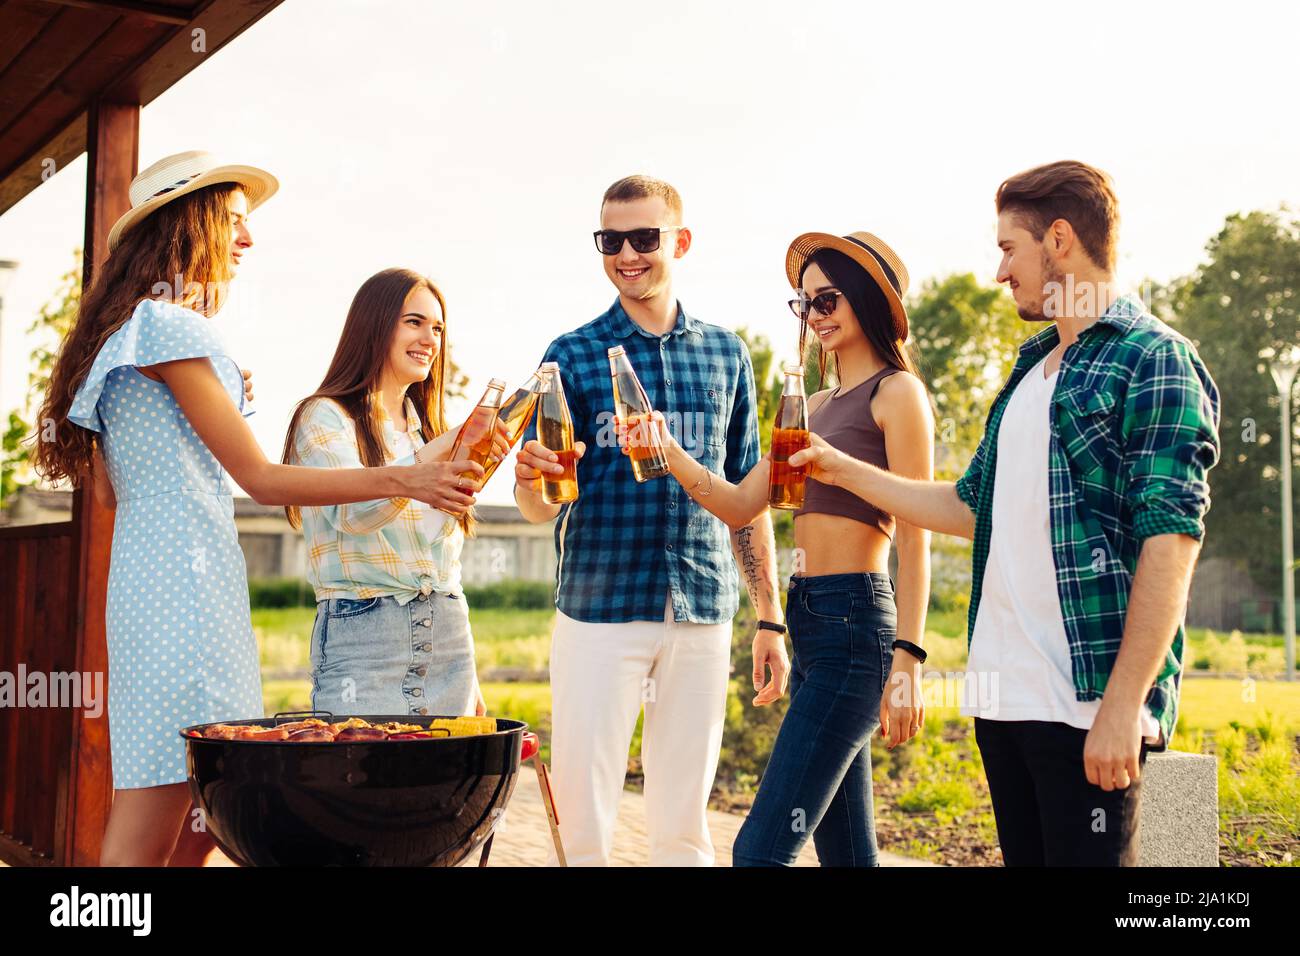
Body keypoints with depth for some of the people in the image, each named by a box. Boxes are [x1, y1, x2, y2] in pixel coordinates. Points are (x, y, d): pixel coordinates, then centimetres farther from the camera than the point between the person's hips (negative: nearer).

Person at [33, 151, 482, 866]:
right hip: (185, 582, -10)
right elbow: (261, 479, -12)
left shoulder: (123, 331, 20)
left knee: (200, 821, 9)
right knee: (146, 835, -9)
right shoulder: (170, 326, -10)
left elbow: (110, 491, 21)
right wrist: (403, 480, -11)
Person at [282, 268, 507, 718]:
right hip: (362, 640, -6)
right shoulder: (324, 418, -1)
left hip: (448, 638, 6)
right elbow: (354, 512, -21)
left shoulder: (426, 431, 19)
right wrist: (441, 449, -33)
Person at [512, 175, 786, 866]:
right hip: (598, 611, -2)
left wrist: (770, 618, 10)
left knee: (682, 825, 9)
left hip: (703, 615, 2)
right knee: (583, 821, -1)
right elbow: (541, 505, -1)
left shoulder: (726, 355, 10)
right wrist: (533, 477, -25)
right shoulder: (572, 356, 2)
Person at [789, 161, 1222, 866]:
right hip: (1002, 695, 8)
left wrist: (1122, 706, -20)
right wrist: (846, 471, 23)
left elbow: (1171, 541, -15)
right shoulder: (1031, 368, 19)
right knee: (1026, 856, 13)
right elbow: (971, 508, 24)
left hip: (1087, 702, -8)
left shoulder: (1153, 361, -7)